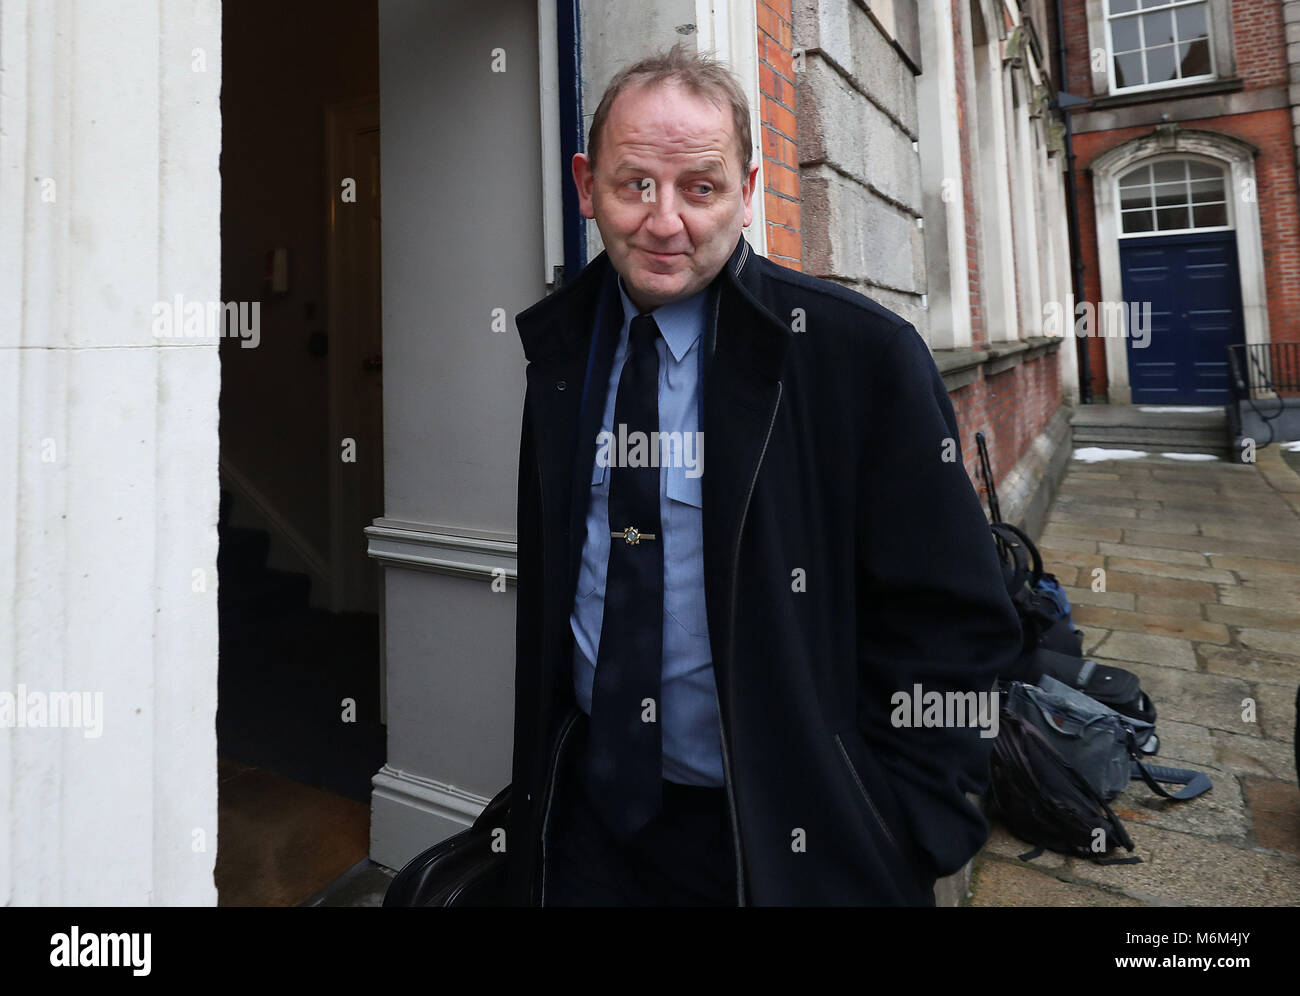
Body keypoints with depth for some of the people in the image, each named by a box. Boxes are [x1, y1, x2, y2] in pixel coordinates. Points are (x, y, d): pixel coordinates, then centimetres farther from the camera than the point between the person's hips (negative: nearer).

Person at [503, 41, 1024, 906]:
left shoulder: (864, 354, -16)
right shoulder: (549, 344, -4)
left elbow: (949, 624, -12)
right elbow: (533, 577, 6)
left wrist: (899, 843, -12)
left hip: (781, 834, -2)